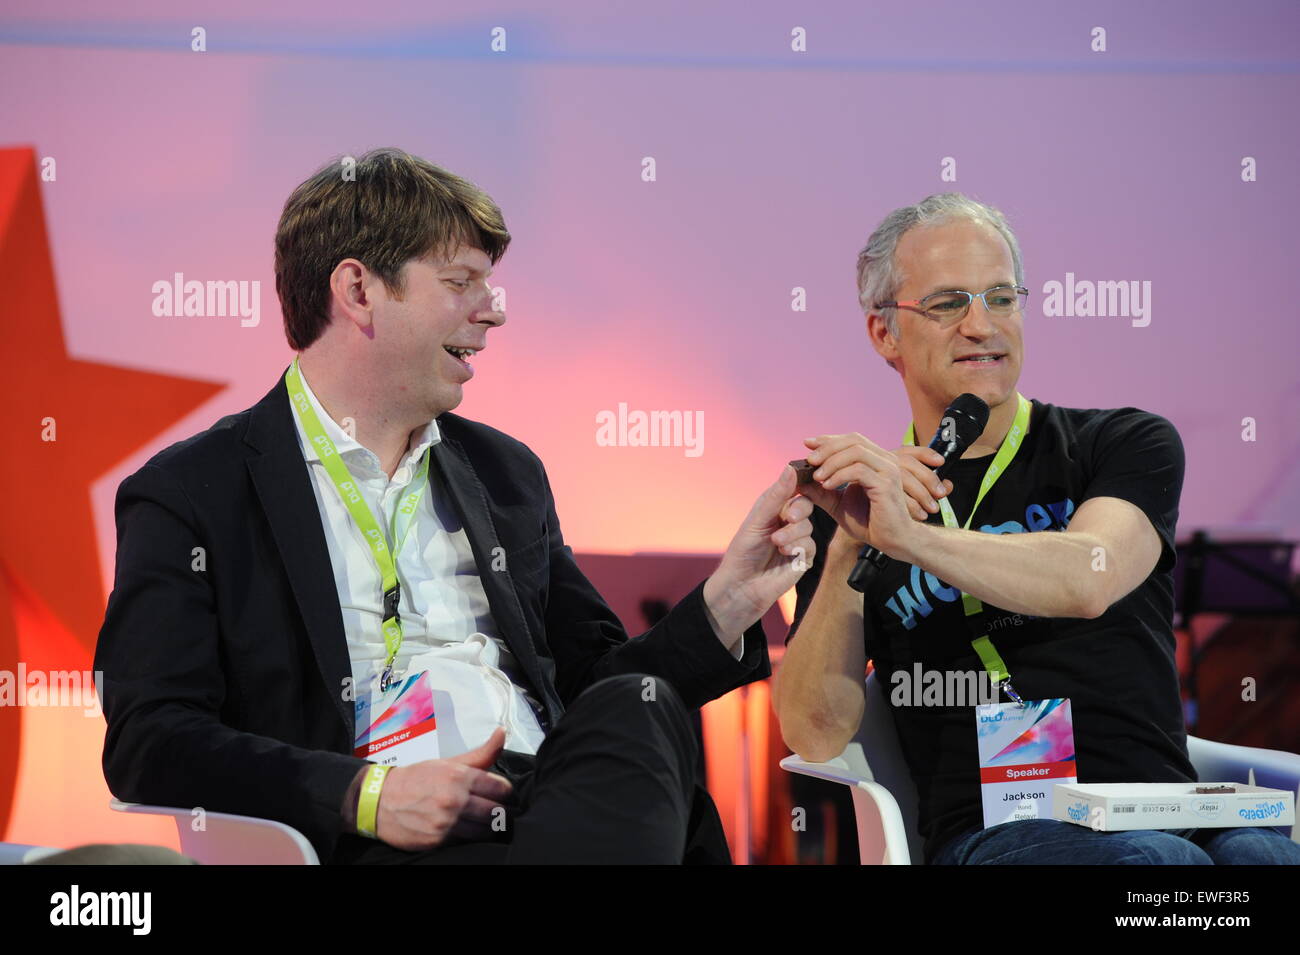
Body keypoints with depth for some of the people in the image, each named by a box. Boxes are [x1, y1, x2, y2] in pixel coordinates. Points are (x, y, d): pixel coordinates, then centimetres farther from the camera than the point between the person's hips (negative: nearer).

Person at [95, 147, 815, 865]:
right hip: (374, 845, -6)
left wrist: (727, 602, 9)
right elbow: (148, 746, -5)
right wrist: (366, 795, -18)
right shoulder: (188, 495, 6)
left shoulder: (505, 471, 25)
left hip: (563, 818, 6)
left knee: (635, 708, -30)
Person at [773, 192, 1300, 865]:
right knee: (1160, 862, -34)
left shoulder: (1128, 444, 13)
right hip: (990, 828, -1)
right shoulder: (852, 503, 14)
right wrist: (846, 553, -12)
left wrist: (911, 537, -24)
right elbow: (814, 736, 2)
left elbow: (1088, 582, -11)